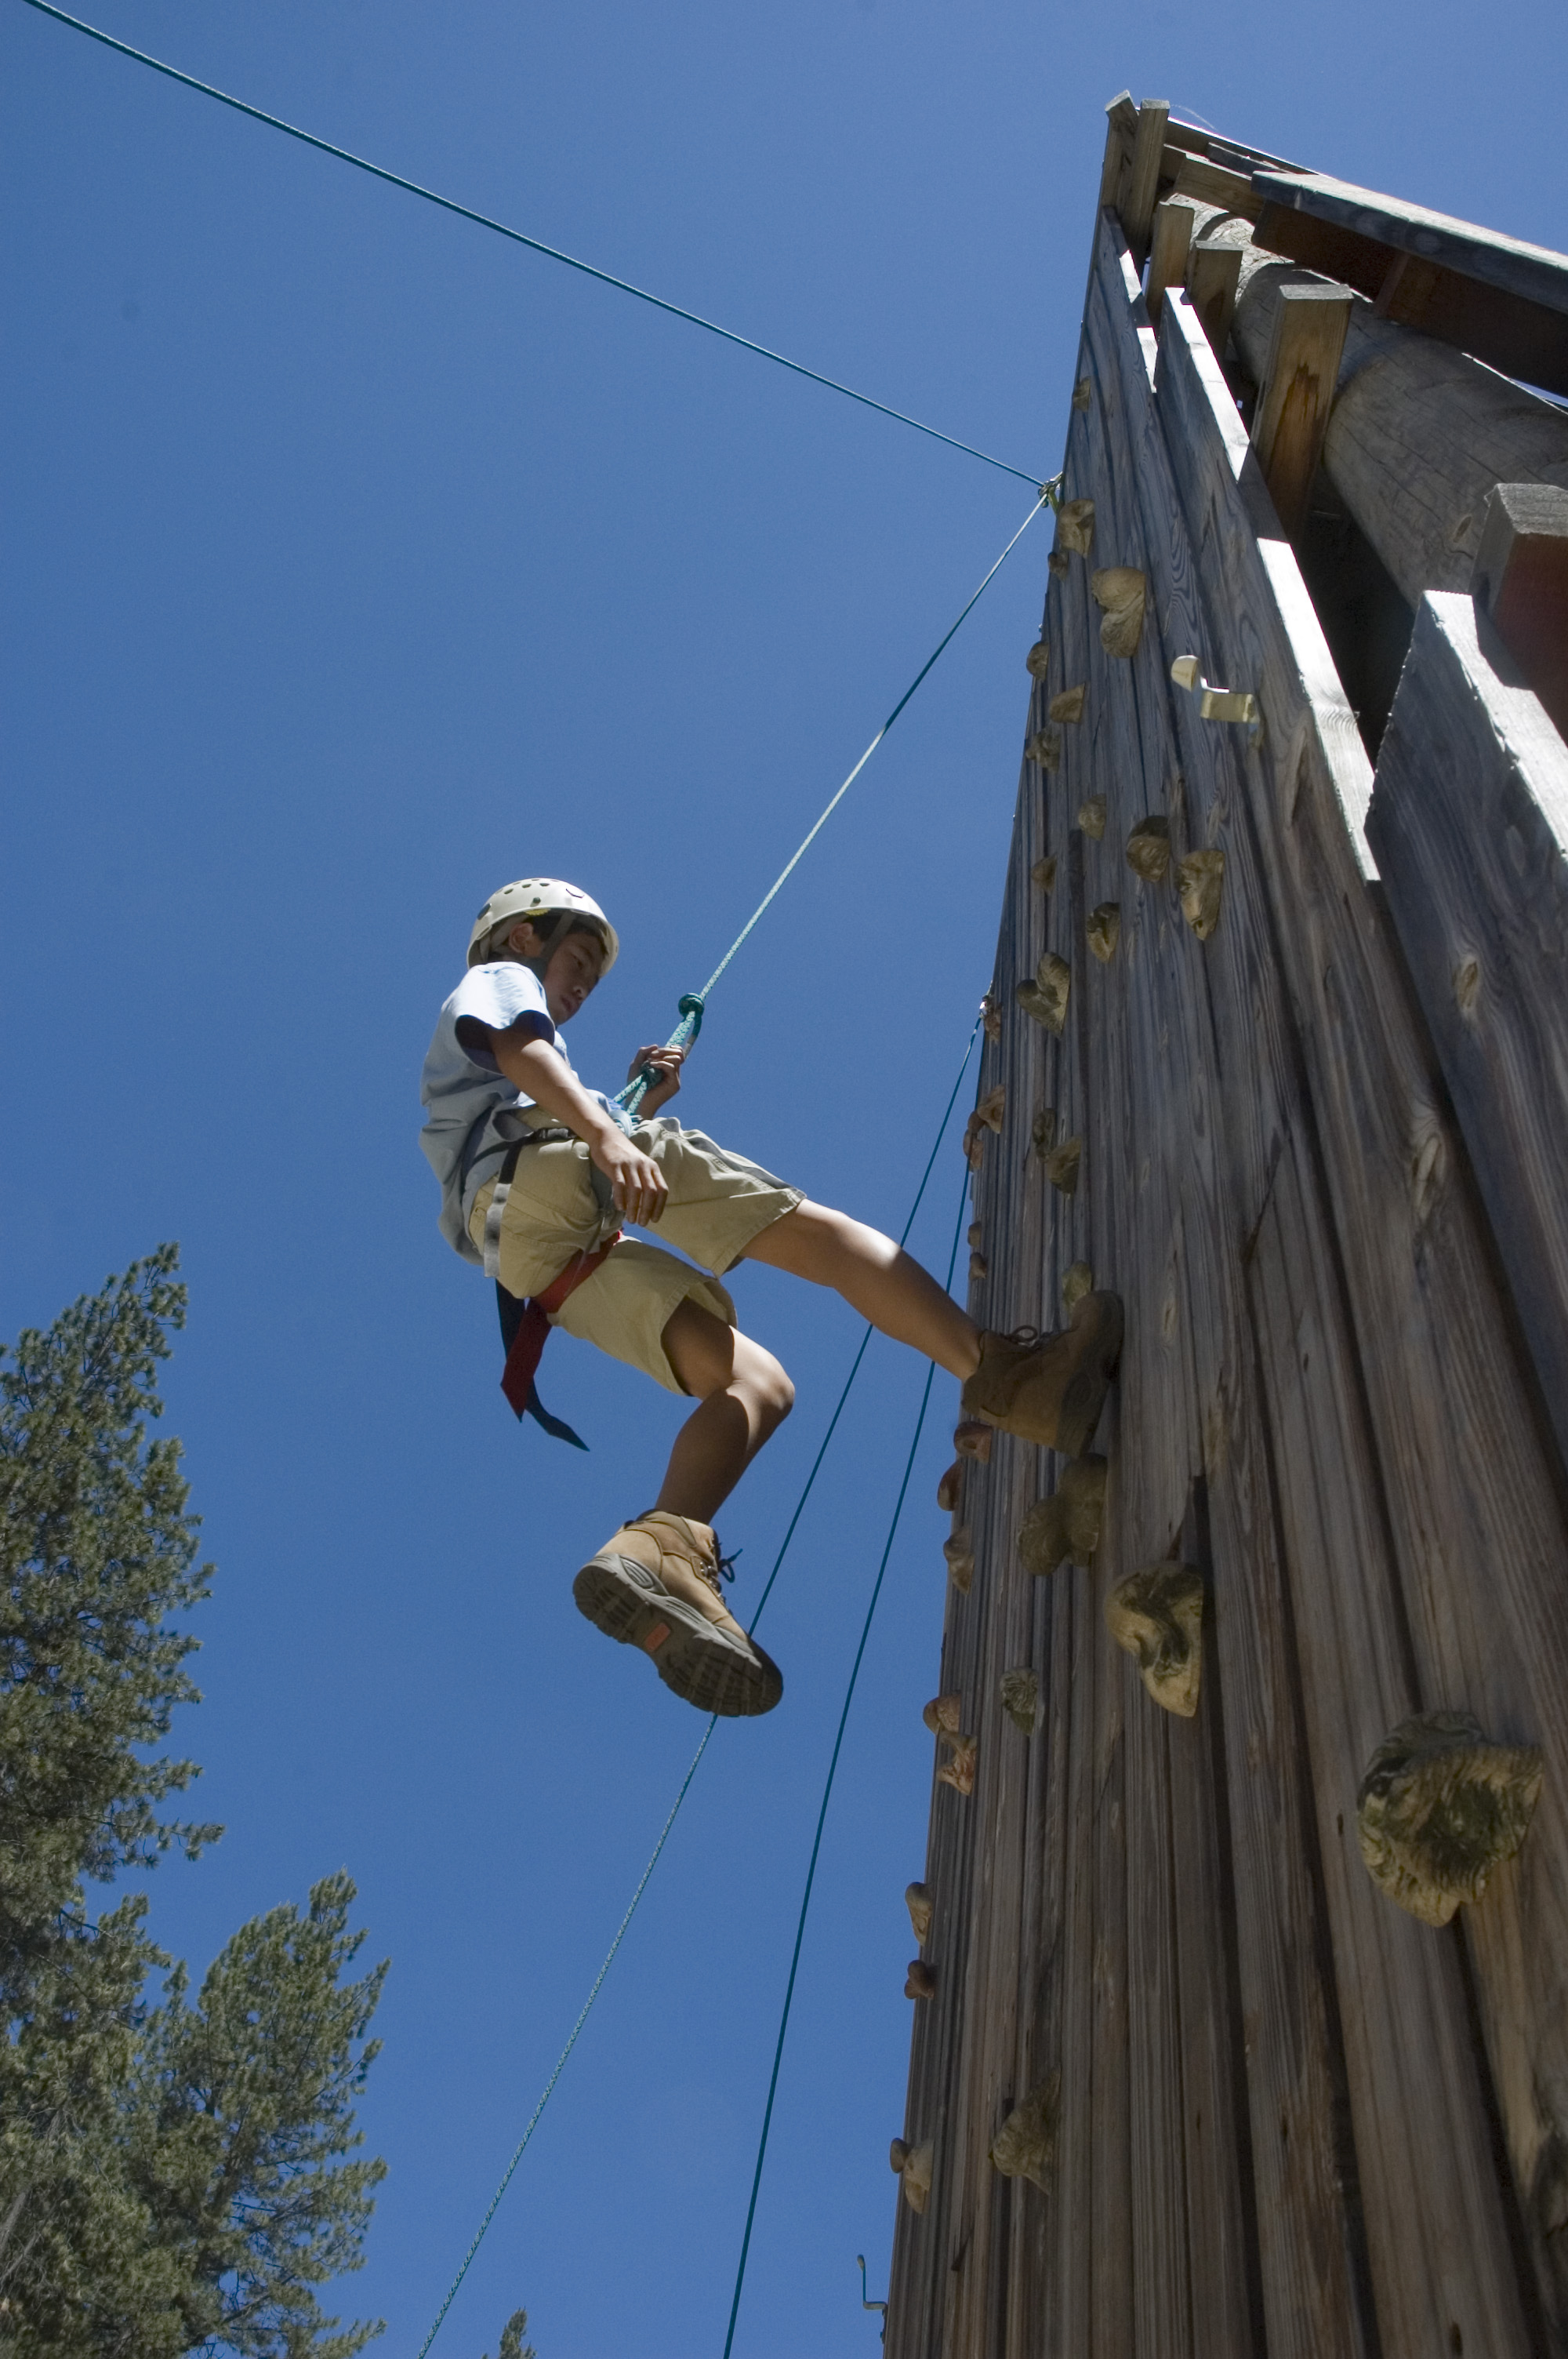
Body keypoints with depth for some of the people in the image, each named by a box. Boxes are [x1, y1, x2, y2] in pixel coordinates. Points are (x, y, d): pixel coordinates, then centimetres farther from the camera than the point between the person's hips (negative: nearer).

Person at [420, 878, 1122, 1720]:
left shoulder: (457, 1071, 45)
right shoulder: (498, 981, 23)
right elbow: (517, 1050, -2)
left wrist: (640, 1102, 31)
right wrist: (605, 1133, -18)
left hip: (527, 1250, 7)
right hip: (549, 1160, -7)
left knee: (755, 1383, -4)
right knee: (815, 1232, -17)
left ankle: (663, 1546, -31)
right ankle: (1001, 1373, -37)